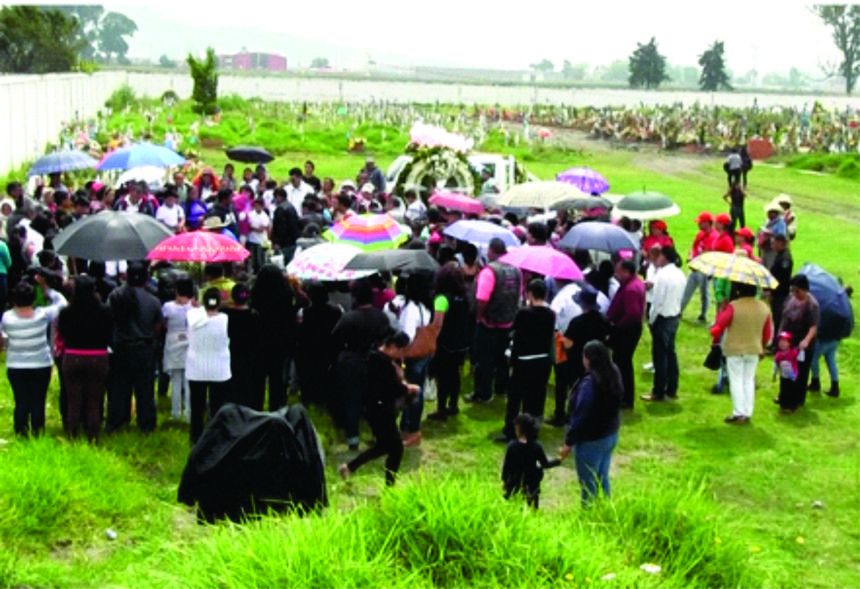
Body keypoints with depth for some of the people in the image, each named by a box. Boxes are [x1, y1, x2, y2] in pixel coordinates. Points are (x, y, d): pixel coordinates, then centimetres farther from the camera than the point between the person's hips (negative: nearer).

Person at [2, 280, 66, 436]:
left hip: (16, 367, 1)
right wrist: (45, 286, 2)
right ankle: (37, 434, 12)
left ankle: (21, 434, 11)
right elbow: (61, 302, 1)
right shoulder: (43, 315, -14)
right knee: (38, 402, 6)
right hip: (41, 366, 0)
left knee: (21, 403, 7)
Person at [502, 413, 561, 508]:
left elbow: (506, 465, -9)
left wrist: (504, 480, 8)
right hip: (531, 486, 1)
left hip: (513, 486, -1)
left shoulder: (512, 446, -16)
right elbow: (545, 464, -2)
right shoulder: (537, 447, -13)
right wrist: (558, 460, 15)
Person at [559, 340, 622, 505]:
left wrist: (568, 443, -13)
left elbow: (580, 416, -22)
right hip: (611, 435, 8)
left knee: (588, 485, 6)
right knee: (602, 479, 21)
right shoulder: (613, 375, -1)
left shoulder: (589, 383, -27)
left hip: (591, 440, -8)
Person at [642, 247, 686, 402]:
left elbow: (658, 300, -18)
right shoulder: (680, 274, 6)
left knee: (660, 356, -3)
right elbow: (680, 297, 9)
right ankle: (672, 389, 21)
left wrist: (651, 319, -8)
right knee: (670, 353, 15)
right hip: (675, 316, 8)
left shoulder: (663, 274, -19)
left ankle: (659, 392, 1)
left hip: (662, 318, -8)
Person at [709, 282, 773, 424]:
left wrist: (715, 338, 5)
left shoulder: (733, 306, -19)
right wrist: (761, 346, 22)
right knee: (749, 381, 13)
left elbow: (718, 327, -16)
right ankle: (748, 413, 15)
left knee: (736, 381, 3)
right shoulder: (764, 308, -2)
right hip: (754, 350, 4)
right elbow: (768, 334, 7)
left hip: (734, 350, -4)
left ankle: (739, 414, 1)